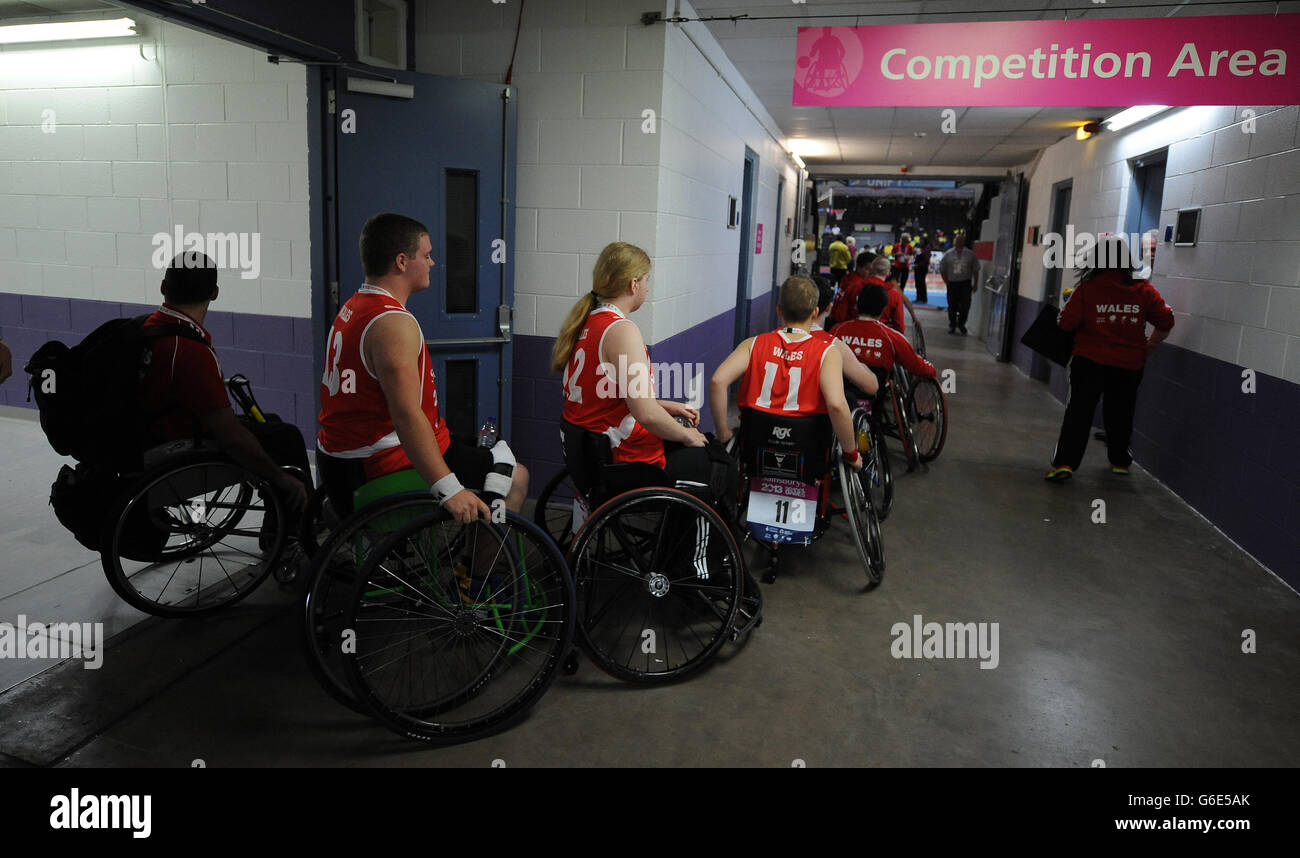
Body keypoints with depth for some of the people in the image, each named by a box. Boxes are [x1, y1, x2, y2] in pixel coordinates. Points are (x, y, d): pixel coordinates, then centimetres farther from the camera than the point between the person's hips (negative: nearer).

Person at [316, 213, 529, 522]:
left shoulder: (352, 308, 12)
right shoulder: (393, 323, -21)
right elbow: (407, 415, -32)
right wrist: (448, 490, -36)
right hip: (380, 468, -11)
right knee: (515, 476, -6)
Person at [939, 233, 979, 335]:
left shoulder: (970, 255, 1)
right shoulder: (948, 254, 3)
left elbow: (975, 270, 5)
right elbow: (942, 270, 10)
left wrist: (975, 284, 2)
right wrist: (947, 282, 5)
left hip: (965, 283, -1)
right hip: (952, 283, 1)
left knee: (965, 305, -3)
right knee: (952, 305, 8)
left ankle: (961, 324, 15)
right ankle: (952, 325, 24)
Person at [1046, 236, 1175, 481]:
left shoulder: (1087, 287, -10)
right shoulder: (1144, 290, 0)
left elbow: (1066, 323, -12)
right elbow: (1166, 322, 4)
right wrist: (1150, 345, 19)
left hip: (1089, 361, -3)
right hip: (1129, 365, 3)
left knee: (1079, 410, 1)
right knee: (1120, 413, 18)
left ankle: (1065, 461, -11)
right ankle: (1119, 460, 34)